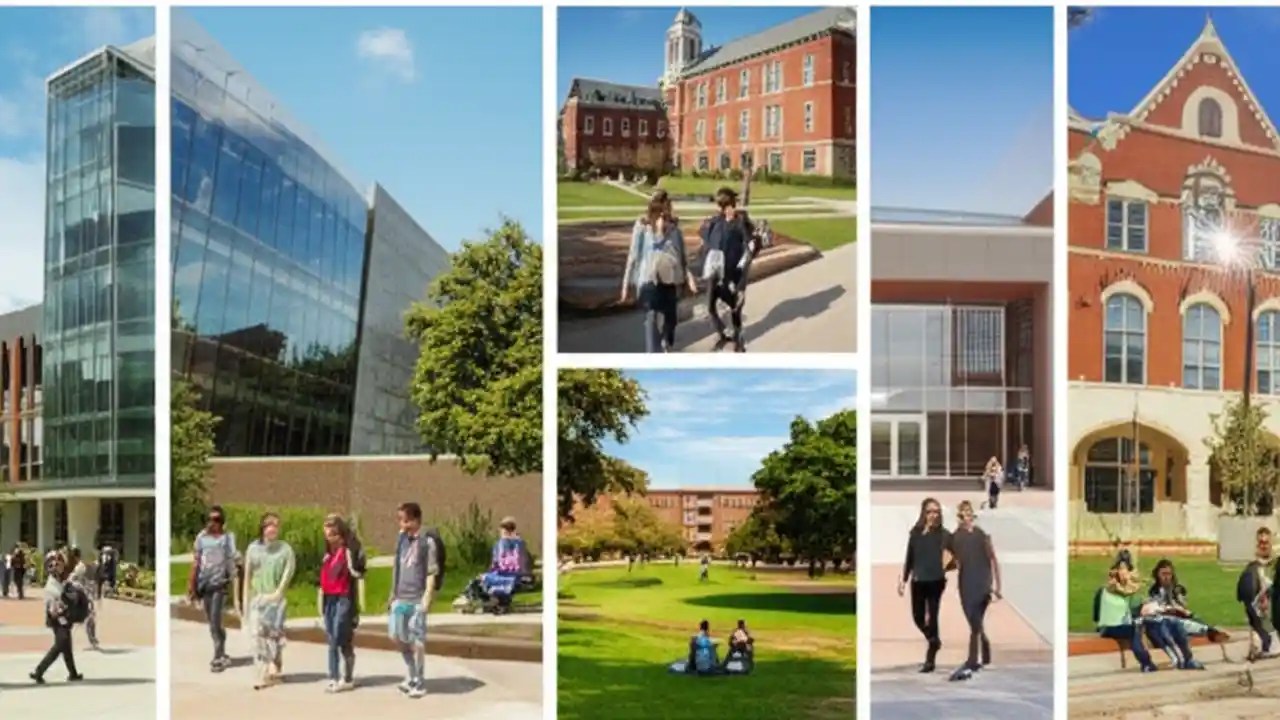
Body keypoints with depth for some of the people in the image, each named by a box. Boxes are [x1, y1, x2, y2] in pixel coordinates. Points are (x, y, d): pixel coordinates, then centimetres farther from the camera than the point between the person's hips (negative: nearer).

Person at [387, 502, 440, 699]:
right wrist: (393, 593, 16)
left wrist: (427, 598, -16)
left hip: (418, 599, -7)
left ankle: (420, 682, 10)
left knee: (417, 639, -2)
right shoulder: (402, 538, 9)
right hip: (401, 597, 7)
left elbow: (432, 572, -11)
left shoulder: (428, 541, -10)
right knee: (397, 636, 11)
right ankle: (412, 675, 28)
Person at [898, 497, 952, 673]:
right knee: (918, 617, 7)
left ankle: (930, 659, 6)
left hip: (935, 580, -3)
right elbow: (909, 558, 8)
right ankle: (934, 640, 37)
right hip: (918, 581, 3)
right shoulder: (915, 532, 4)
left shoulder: (943, 534, -3)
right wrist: (904, 579, 8)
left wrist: (946, 568, -21)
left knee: (932, 616, -2)